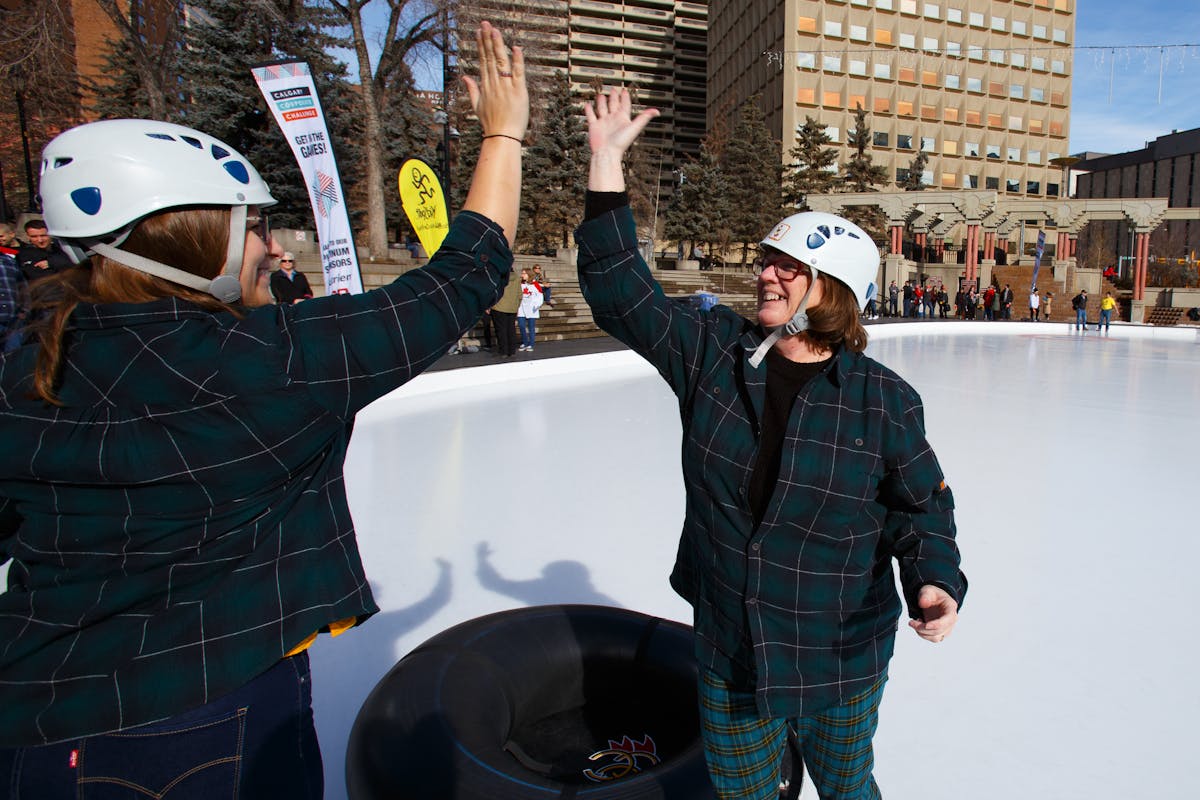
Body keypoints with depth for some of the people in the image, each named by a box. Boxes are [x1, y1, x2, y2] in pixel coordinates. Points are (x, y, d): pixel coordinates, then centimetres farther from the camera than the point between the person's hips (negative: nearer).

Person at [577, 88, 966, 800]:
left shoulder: (885, 400, -14)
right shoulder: (713, 352, -9)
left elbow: (922, 505, -3)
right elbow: (625, 294, -11)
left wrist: (933, 580, -21)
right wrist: (607, 159, -13)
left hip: (842, 663, -2)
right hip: (728, 653, 2)